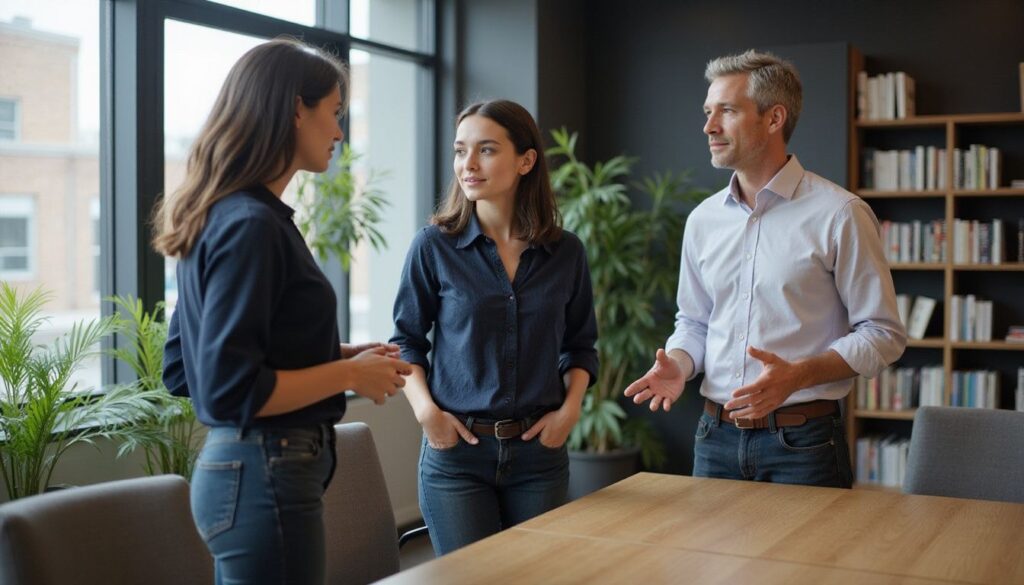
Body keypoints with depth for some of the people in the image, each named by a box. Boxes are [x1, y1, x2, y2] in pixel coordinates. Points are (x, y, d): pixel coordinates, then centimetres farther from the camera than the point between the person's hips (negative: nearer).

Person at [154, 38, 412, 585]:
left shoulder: (217, 215, 9)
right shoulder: (251, 224, -19)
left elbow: (182, 368, 14)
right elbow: (230, 390, -23)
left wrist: (340, 354, 10)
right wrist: (350, 374, -12)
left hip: (235, 468, 9)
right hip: (265, 477, -9)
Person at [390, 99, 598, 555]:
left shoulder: (566, 253, 2)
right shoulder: (434, 247, -4)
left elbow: (581, 345, 12)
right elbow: (407, 341, 3)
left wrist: (570, 407, -3)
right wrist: (425, 409, -10)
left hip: (540, 451, 2)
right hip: (457, 449, -2)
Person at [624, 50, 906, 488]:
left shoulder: (839, 215, -9)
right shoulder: (703, 220, 7)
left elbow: (883, 334, -8)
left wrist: (798, 374, -22)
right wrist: (677, 364, -5)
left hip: (802, 440, -4)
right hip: (716, 437, 5)